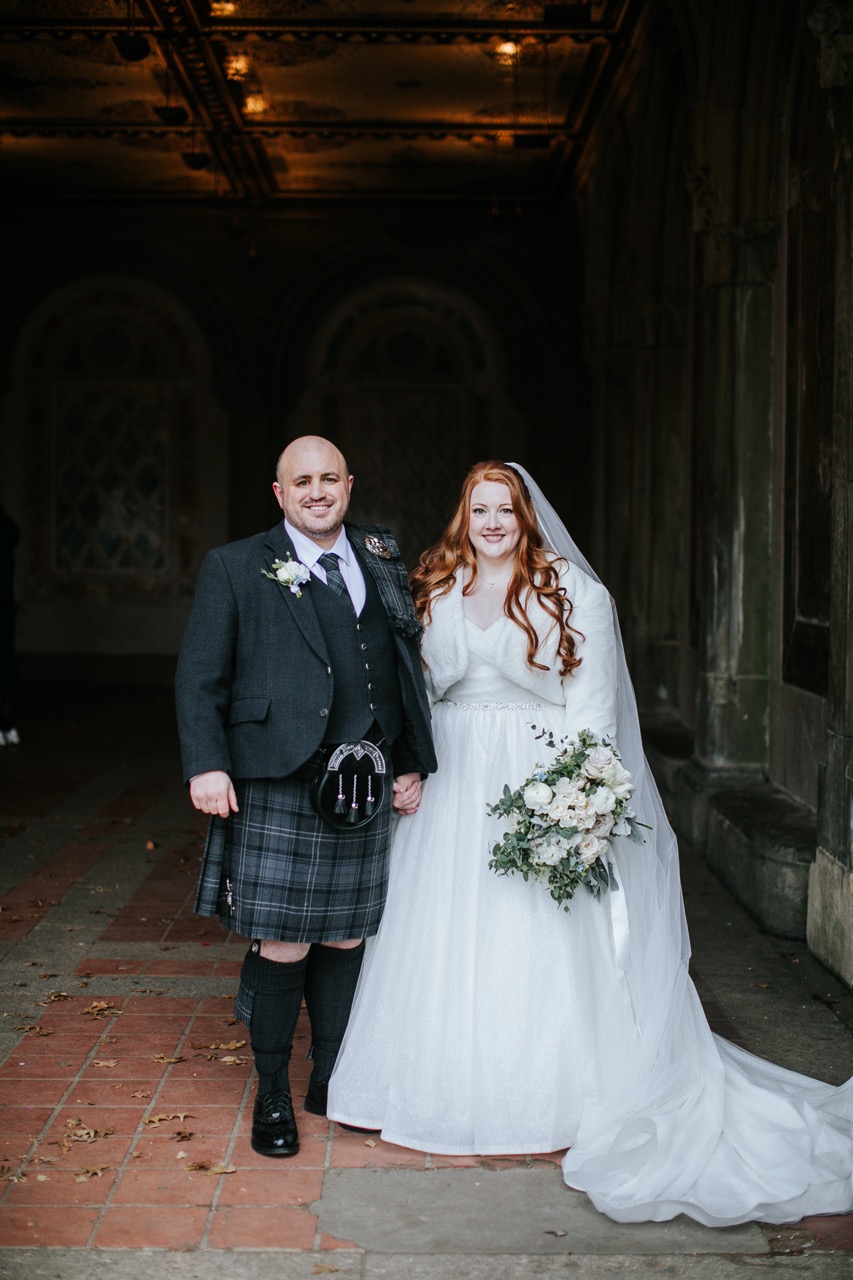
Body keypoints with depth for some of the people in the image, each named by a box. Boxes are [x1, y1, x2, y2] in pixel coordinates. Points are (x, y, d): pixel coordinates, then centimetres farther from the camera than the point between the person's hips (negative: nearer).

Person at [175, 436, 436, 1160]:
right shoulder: (235, 569, 2)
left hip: (367, 789, 4)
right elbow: (200, 677, -2)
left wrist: (412, 765, 12)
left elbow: (407, 673, 16)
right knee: (283, 946, -1)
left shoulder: (383, 565, 12)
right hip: (278, 786, -3)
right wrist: (207, 766, -12)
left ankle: (332, 1080, 28)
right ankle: (273, 1095, 17)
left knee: (346, 939, 11)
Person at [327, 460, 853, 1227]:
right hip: (452, 787, 4)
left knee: (532, 952, -2)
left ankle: (536, 1104, 10)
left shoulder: (572, 593, -3)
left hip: (536, 788, -4)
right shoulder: (436, 593, 10)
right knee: (444, 945, 5)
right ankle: (450, 1096, 17)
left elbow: (591, 706, -6)